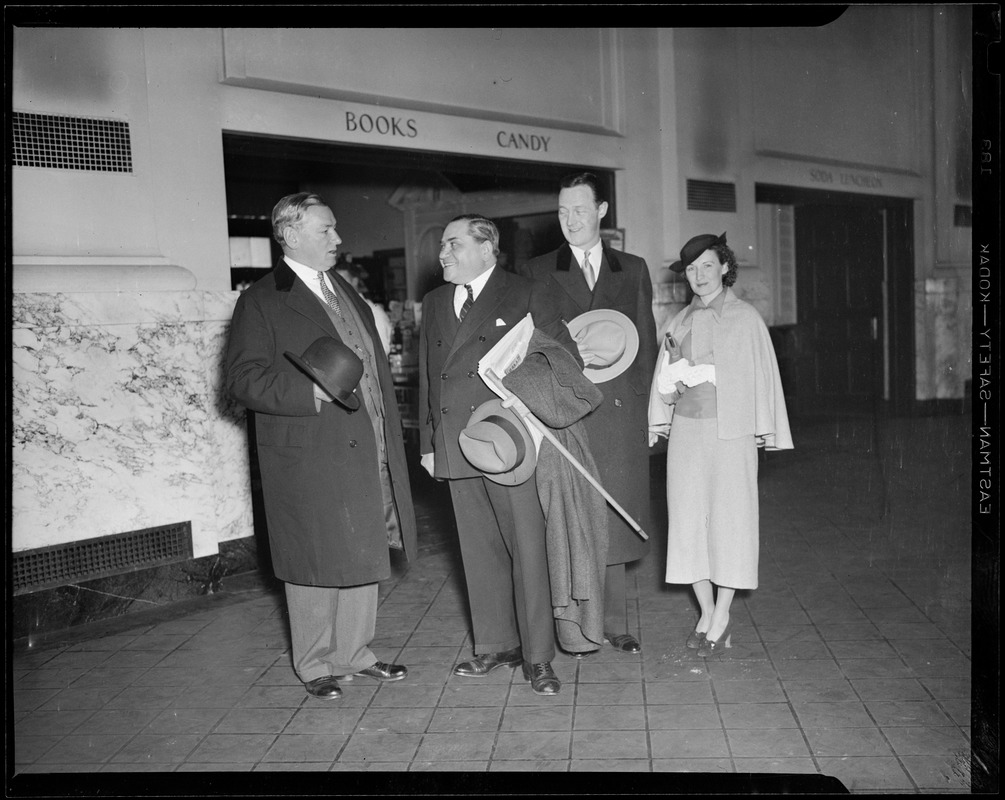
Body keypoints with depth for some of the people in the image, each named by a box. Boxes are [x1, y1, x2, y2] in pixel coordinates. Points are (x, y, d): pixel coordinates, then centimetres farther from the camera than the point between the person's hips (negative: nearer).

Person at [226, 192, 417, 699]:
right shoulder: (261, 302, -6)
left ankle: (354, 653, 29)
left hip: (366, 450, 7)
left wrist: (388, 436, 15)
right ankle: (314, 664, 21)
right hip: (310, 461, -7)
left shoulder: (344, 292, 18)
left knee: (362, 556, 13)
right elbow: (243, 379, -13)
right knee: (316, 562, 4)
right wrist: (311, 392, -25)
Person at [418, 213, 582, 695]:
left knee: (527, 549, -2)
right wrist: (428, 443, 13)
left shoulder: (526, 296, 0)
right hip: (455, 448, 5)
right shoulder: (434, 303, 16)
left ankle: (537, 656, 9)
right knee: (479, 551, 11)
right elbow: (426, 378, 17)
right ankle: (494, 645, 24)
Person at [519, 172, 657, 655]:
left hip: (620, 411, 2)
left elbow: (646, 342, 14)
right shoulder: (536, 272, 9)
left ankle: (614, 623, 15)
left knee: (615, 519, 4)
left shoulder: (633, 270, 14)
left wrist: (640, 405, 6)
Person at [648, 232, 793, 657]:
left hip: (731, 430, -4)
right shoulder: (680, 321, 11)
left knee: (728, 519, 0)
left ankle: (721, 619, 10)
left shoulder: (746, 318, 0)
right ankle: (705, 614, 16)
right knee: (688, 520, 4)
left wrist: (763, 430, -1)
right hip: (686, 429, 4)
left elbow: (761, 374, 1)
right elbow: (665, 379, 19)